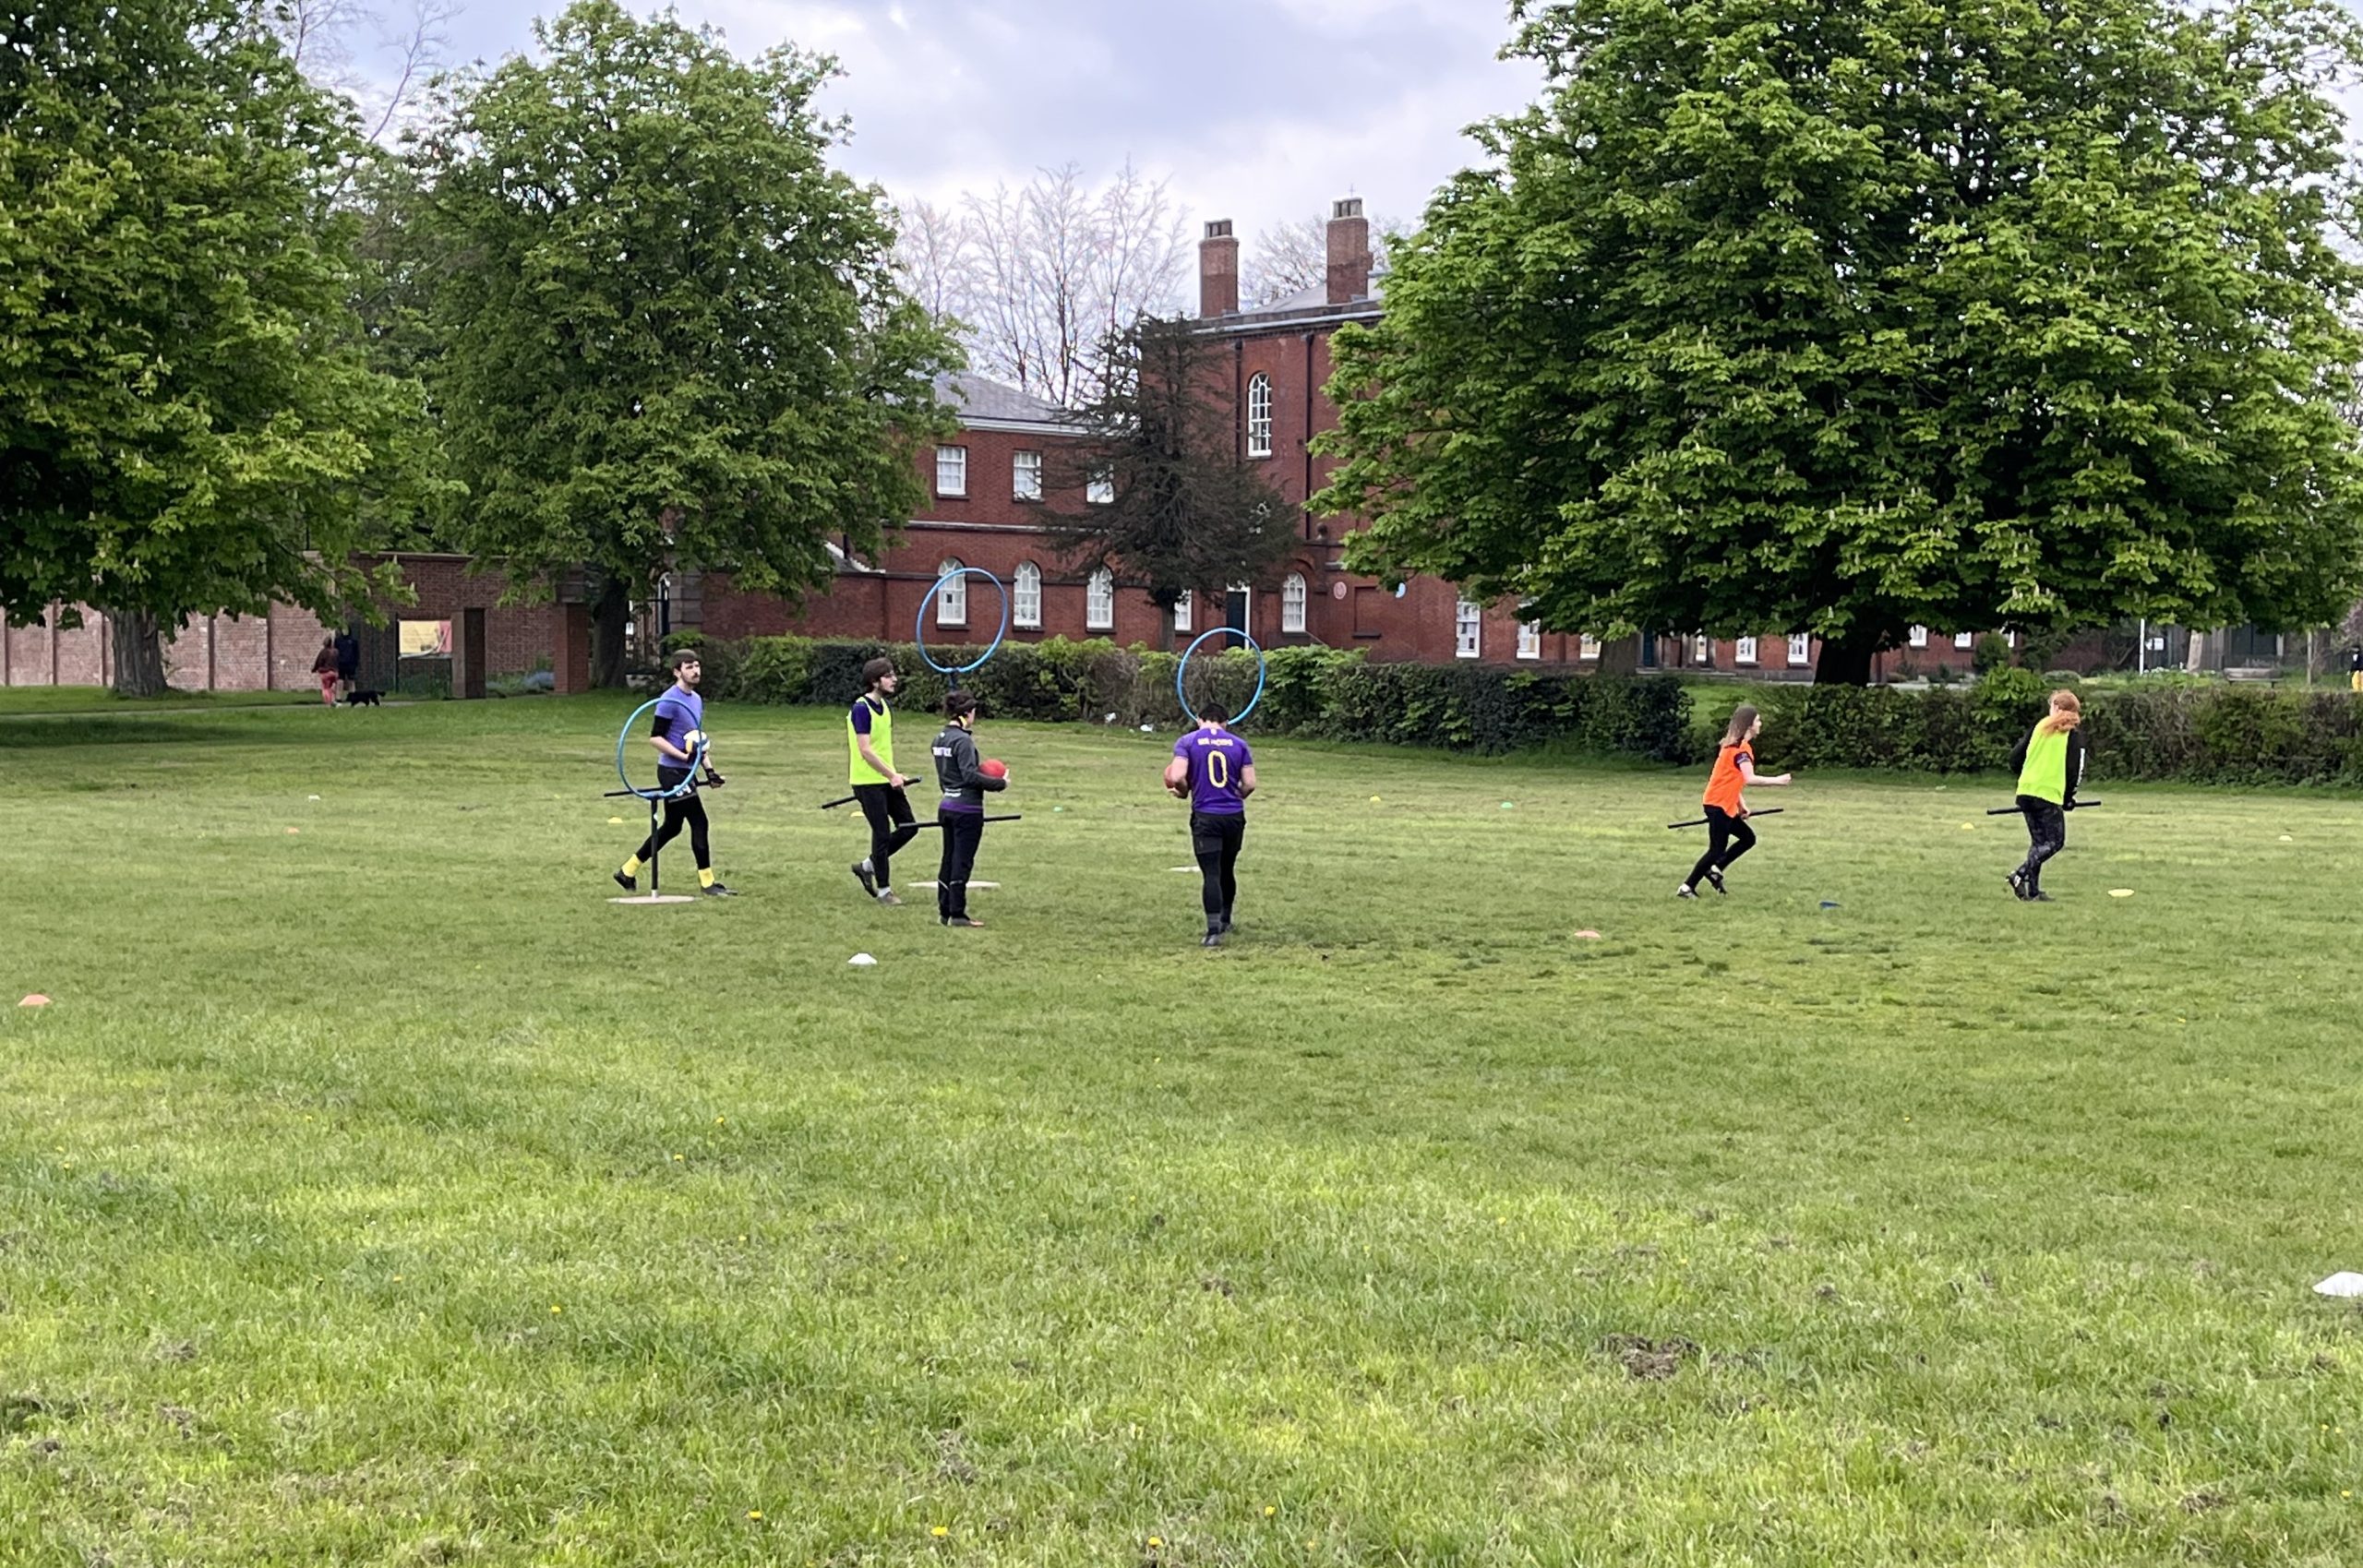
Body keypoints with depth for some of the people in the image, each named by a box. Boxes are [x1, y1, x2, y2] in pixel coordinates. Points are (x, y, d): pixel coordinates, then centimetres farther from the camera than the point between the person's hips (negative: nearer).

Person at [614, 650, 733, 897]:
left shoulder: (697, 699, 14)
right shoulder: (670, 701, -14)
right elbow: (655, 738, -16)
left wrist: (709, 770, 15)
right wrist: (684, 756, -22)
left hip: (685, 772, 9)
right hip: (672, 771, -9)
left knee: (672, 828, 14)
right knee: (699, 822, -8)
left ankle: (628, 872, 23)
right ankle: (707, 882, 0)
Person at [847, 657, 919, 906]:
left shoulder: (884, 706, 11)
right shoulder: (861, 709, -17)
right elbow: (865, 750, -22)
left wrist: (893, 775, 16)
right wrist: (892, 776, -22)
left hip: (887, 779, 9)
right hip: (868, 782, -9)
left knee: (908, 827, 7)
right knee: (882, 833, -3)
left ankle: (867, 866, 21)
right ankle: (883, 889, 9)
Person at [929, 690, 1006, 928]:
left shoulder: (939, 740, 10)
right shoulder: (963, 740, -17)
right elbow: (970, 775, -22)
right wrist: (1000, 783, -13)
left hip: (946, 806, 8)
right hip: (967, 808, -8)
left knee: (949, 859, 14)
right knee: (962, 861, -2)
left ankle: (944, 911, 18)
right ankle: (957, 914, 2)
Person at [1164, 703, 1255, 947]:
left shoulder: (1187, 742, -1)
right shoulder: (1238, 744, 5)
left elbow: (1177, 777, -14)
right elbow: (1249, 784, 1)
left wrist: (1184, 791, 8)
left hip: (1205, 816, -3)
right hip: (1235, 816, 3)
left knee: (1211, 874, -5)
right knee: (1227, 870, 21)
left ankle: (1214, 931, -13)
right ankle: (1225, 920, 37)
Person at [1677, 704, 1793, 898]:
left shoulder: (1734, 745, 13)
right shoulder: (1741, 748, -18)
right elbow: (1749, 779, -29)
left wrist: (1741, 805, 17)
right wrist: (1777, 780, -22)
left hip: (1726, 805, 10)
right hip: (1719, 805, -10)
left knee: (1748, 838, 14)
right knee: (1717, 850, -6)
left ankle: (1715, 870, 14)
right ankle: (1687, 888, -3)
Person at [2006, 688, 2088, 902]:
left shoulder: (2039, 726, 9)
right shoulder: (2074, 736, -2)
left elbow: (2015, 759, 9)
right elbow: (2075, 772, -8)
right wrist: (2068, 798, 6)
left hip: (2026, 791, 5)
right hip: (2049, 795, -5)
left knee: (2038, 842, 14)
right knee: (2055, 842, 3)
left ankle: (2033, 891, 9)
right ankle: (2021, 874, -15)